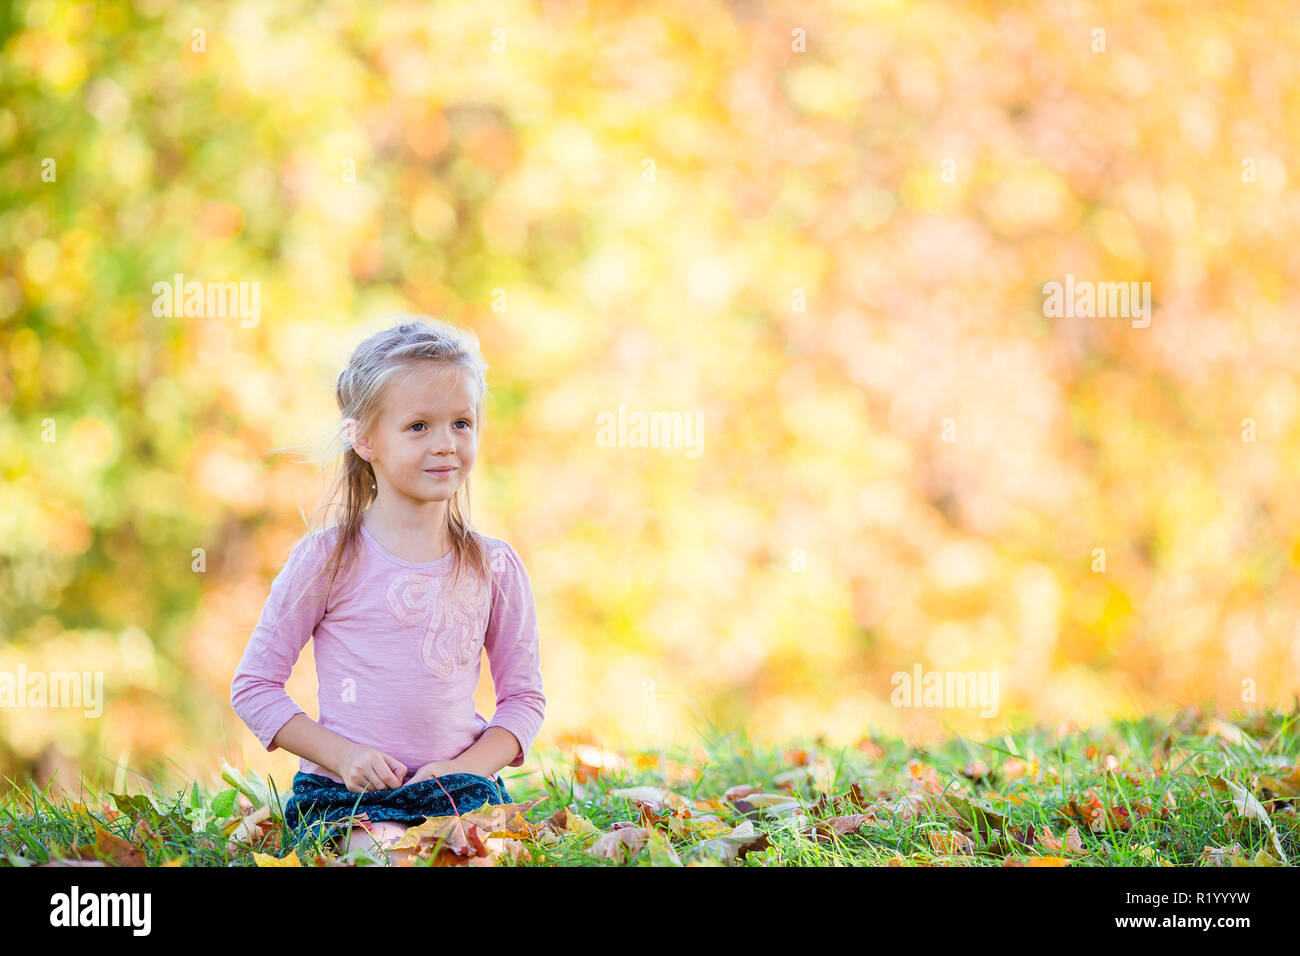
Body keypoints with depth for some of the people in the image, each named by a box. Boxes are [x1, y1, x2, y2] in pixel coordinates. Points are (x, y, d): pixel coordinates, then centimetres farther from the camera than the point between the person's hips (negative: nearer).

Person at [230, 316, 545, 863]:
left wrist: (466, 767, -9)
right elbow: (253, 687, 0)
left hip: (461, 788, 3)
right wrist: (343, 755, -12)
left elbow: (524, 696, 10)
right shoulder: (329, 559, -3)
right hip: (347, 793, -2)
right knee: (383, 853, -32)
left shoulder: (494, 567, 6)